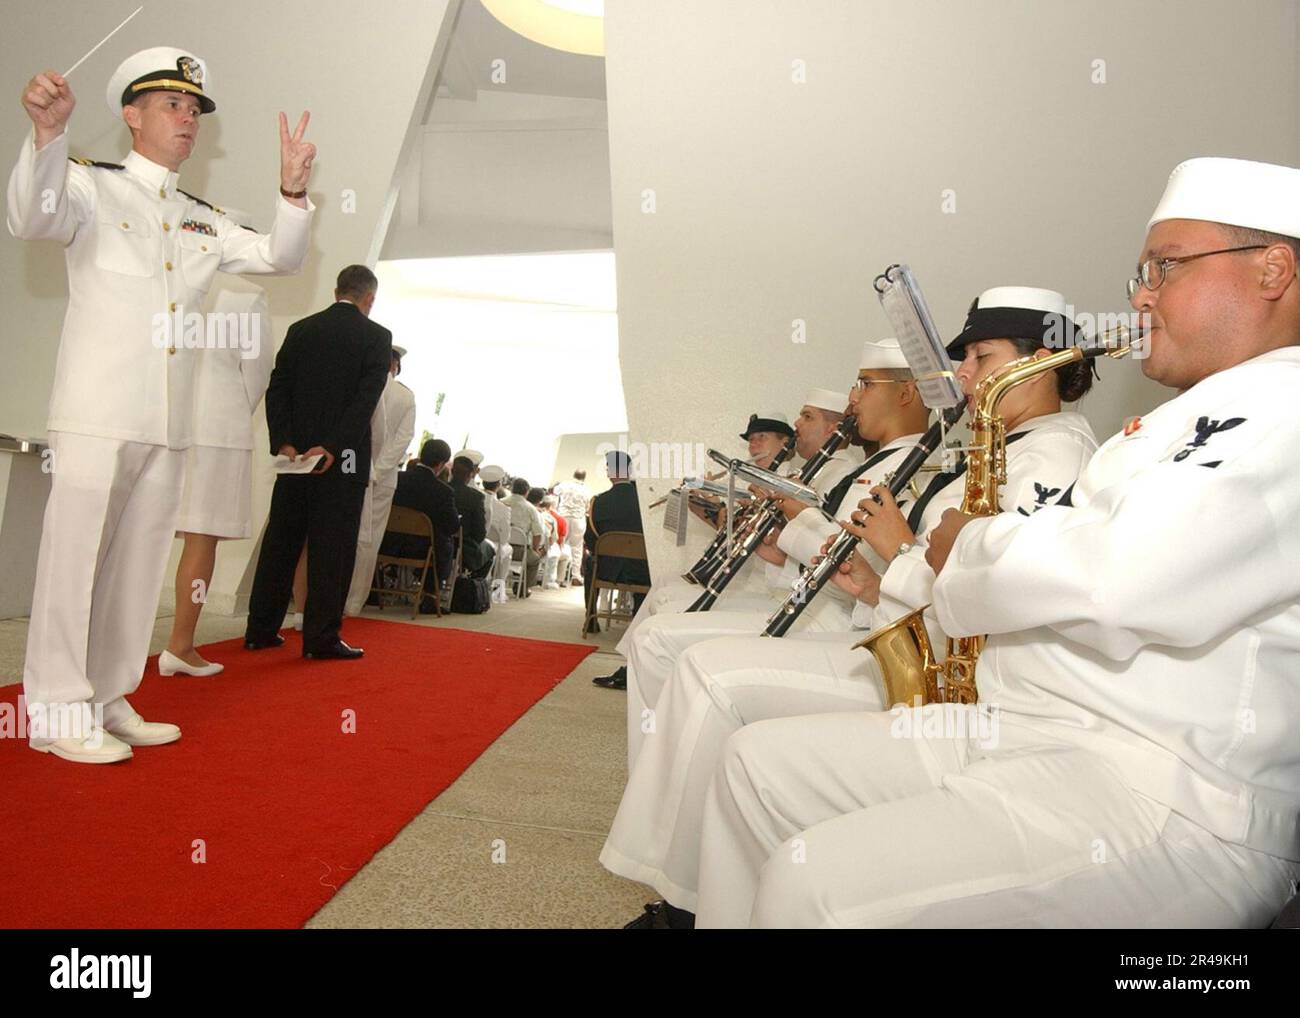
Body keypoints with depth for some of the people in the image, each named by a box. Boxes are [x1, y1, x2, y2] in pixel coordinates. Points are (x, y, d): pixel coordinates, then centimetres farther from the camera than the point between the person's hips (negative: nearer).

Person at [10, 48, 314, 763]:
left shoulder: (202, 221, 20)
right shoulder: (92, 186, 4)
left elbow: (279, 257, 13)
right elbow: (32, 218, -15)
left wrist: (293, 190, -3)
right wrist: (48, 131, -32)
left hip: (169, 421, 6)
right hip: (97, 410, -5)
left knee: (139, 561, 7)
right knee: (74, 552, -5)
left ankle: (108, 700, 16)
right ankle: (54, 711, 2)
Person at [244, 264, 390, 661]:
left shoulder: (300, 330, 11)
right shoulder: (376, 336, -3)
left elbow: (277, 389, 4)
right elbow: (366, 398, -14)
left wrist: (283, 442, -2)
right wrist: (333, 448, -16)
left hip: (295, 453, 5)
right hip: (343, 458, -4)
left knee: (281, 541, 12)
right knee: (332, 548, 0)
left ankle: (260, 629, 19)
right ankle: (321, 638, 2)